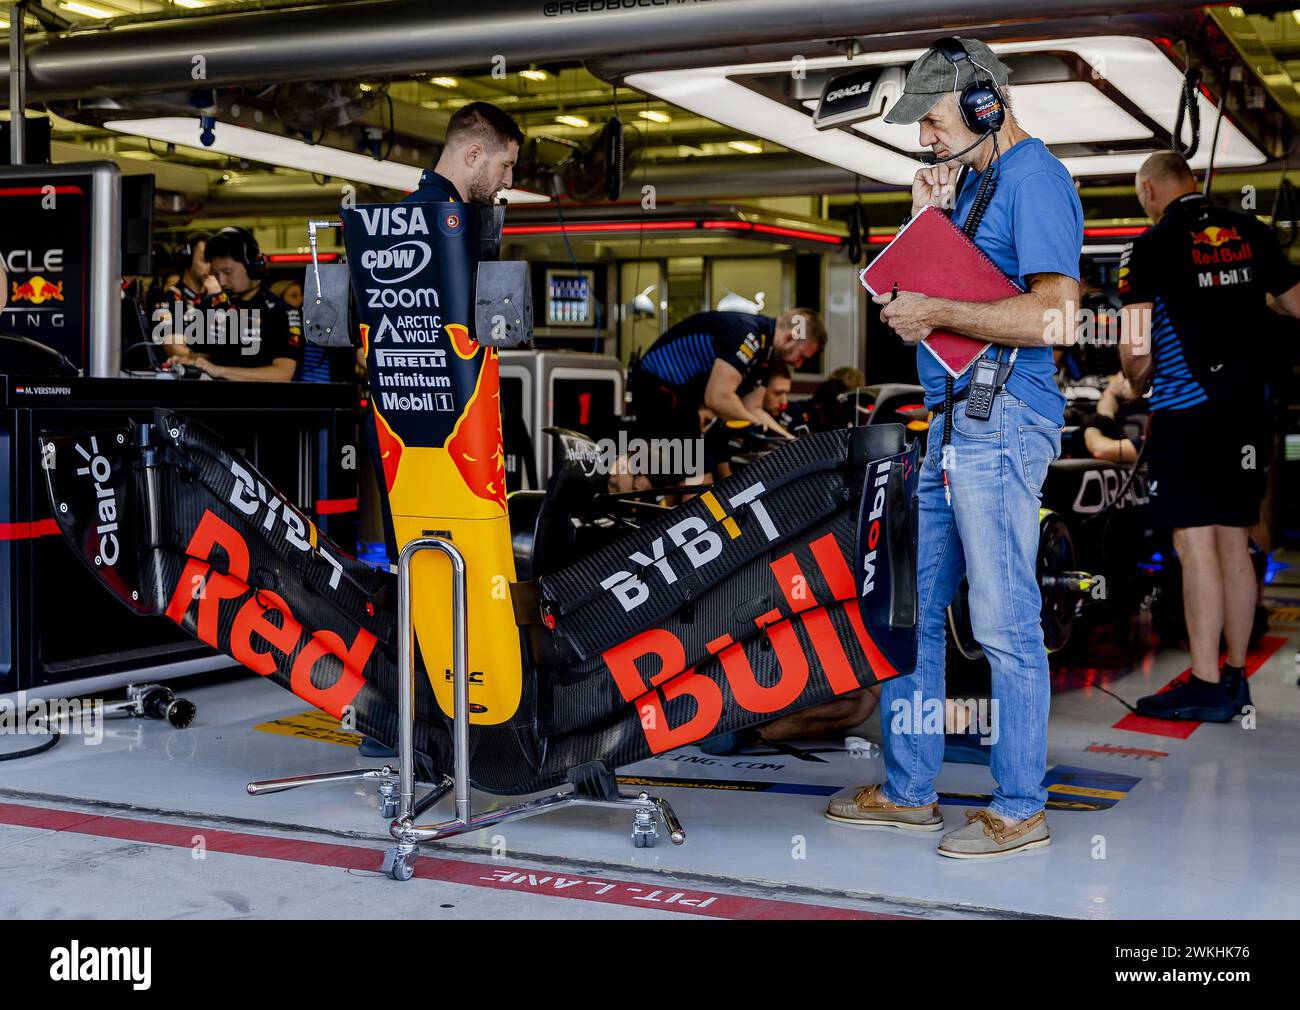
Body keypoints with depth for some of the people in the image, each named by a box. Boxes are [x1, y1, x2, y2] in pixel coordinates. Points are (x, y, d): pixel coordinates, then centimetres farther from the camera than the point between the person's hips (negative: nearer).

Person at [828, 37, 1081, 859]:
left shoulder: (1036, 179, -10)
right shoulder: (974, 178, 20)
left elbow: (1055, 313, -21)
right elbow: (932, 287, 24)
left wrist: (936, 313, -15)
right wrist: (927, 220, 9)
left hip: (1001, 422, -10)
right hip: (948, 421, 10)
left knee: (1005, 622, -4)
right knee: (911, 610, 13)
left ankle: (1021, 809, 8)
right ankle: (910, 791, 23)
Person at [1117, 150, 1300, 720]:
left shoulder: (1150, 247, -6)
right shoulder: (1251, 234, 9)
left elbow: (1137, 350, -11)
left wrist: (1138, 385, 10)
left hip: (1185, 411, -6)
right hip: (1248, 409, 6)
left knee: (1196, 545, -5)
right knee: (1234, 543, 11)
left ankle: (1206, 686, -4)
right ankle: (1235, 677, 18)